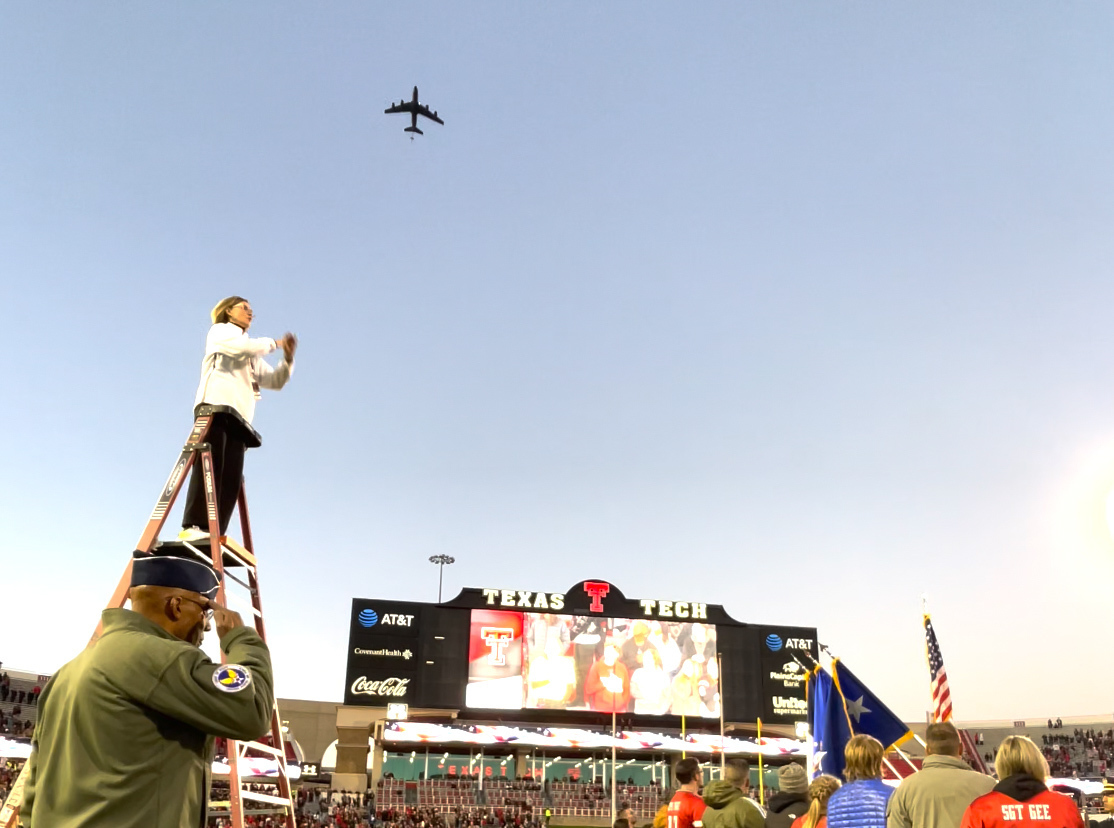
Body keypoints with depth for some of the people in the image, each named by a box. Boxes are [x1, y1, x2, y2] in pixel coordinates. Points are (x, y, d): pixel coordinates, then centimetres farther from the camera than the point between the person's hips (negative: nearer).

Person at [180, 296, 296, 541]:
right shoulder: (220, 331, 18)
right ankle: (194, 527, -27)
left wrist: (288, 358, 11)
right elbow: (241, 347, -4)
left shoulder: (253, 357, 35)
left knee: (232, 476, -10)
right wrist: (274, 343, 9)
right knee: (210, 465, -20)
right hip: (216, 404, -6)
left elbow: (275, 381, 26)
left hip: (239, 415, 6)